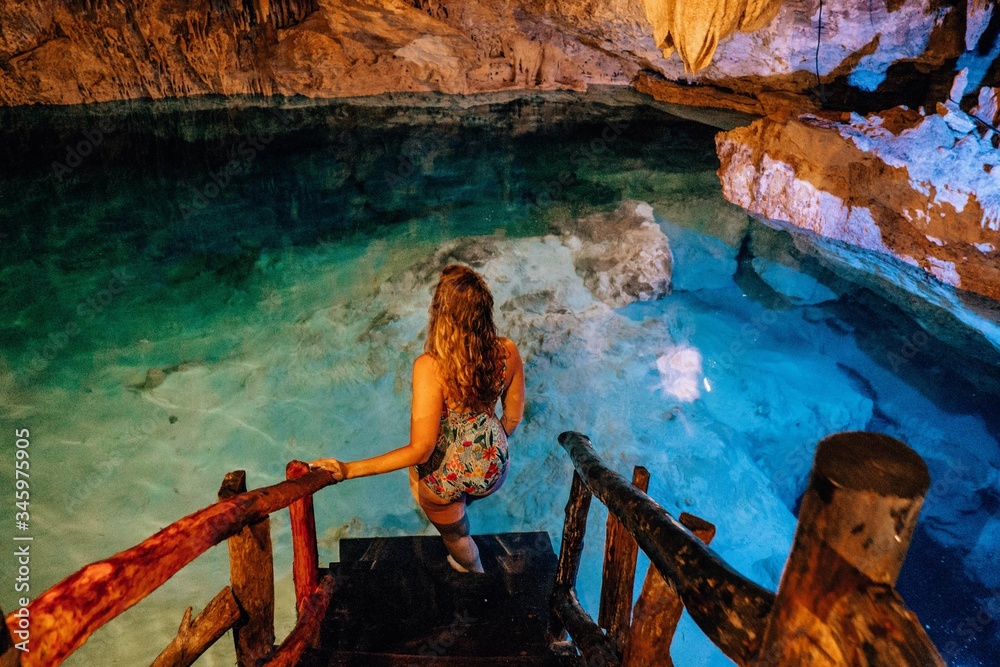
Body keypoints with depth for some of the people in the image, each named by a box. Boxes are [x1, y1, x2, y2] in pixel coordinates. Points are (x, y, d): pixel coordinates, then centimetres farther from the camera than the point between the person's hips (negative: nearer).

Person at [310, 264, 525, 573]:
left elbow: (420, 451, -29)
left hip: (448, 476, -3)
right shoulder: (508, 351, -20)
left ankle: (472, 569, 63)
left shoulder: (431, 367, -34)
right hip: (492, 470, 3)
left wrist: (349, 469, -24)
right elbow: (513, 416, -4)